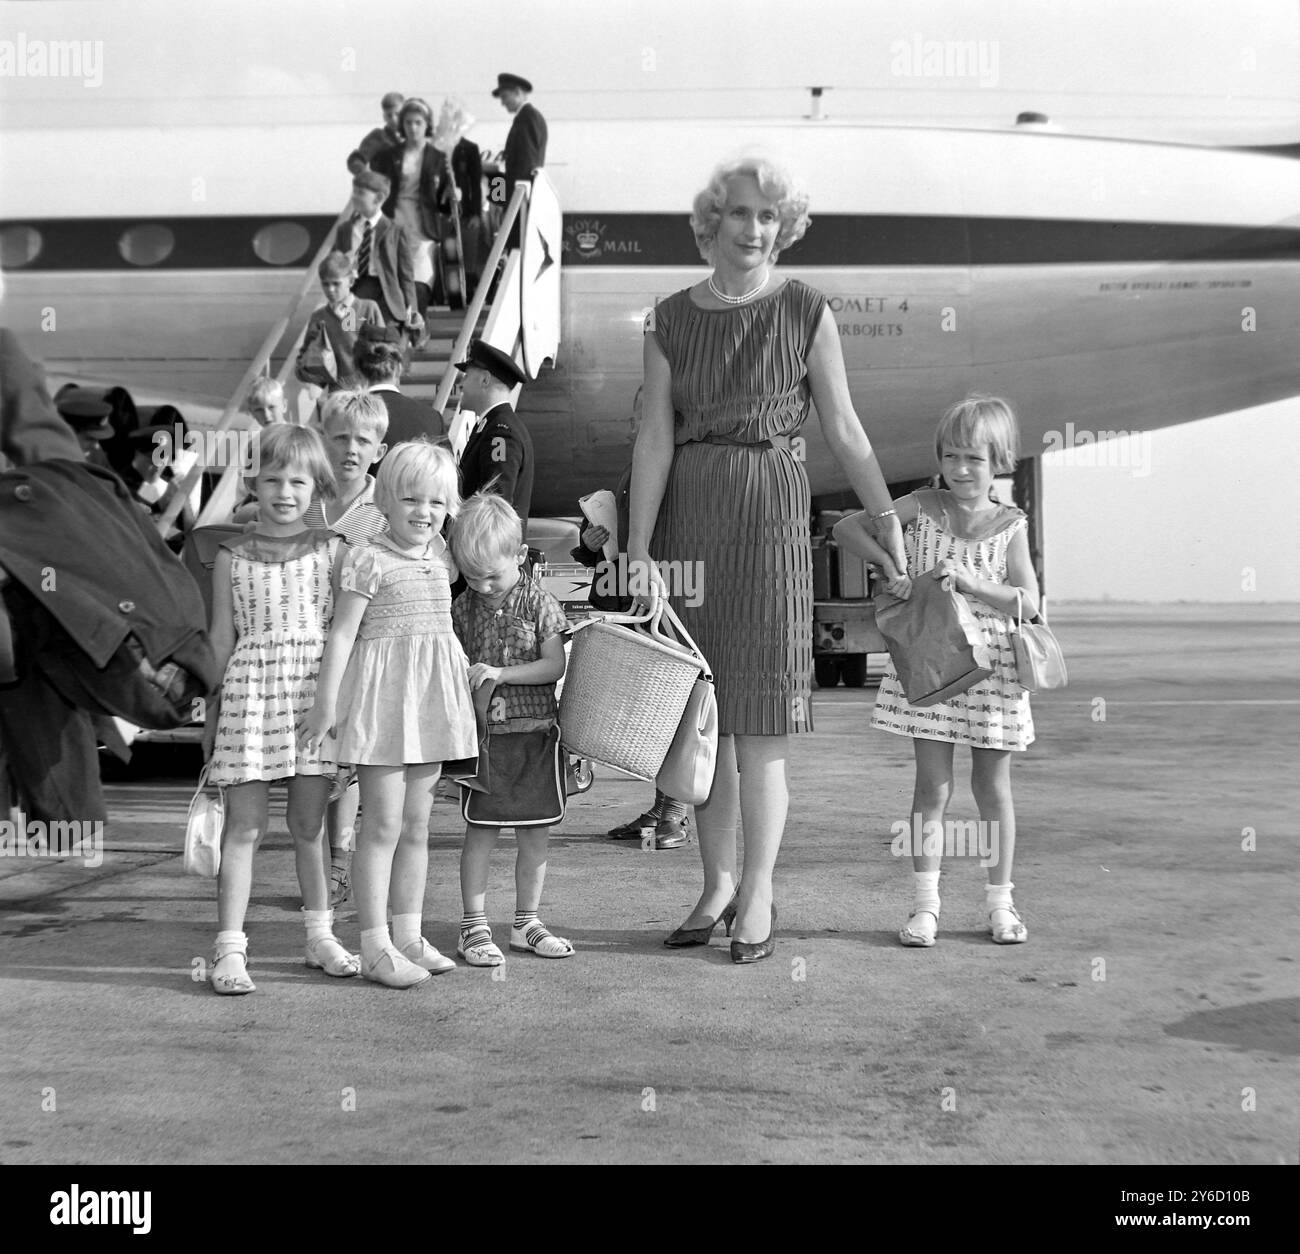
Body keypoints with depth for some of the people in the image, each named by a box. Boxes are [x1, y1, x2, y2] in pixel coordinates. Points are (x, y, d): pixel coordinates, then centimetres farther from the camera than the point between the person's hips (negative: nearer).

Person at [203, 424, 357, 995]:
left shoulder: (331, 551, 6)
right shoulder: (233, 556, 4)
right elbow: (222, 638, 7)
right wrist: (211, 713, 8)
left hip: (316, 691, 1)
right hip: (251, 687, -1)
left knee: (309, 823, 9)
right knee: (244, 824, -2)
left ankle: (320, 936, 22)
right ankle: (230, 949, 1)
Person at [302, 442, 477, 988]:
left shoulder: (438, 560, 12)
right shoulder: (368, 559, -9)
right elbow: (342, 633, -12)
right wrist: (326, 702, -16)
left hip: (429, 698, 7)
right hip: (382, 696, -7)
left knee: (416, 825, 12)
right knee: (383, 824, -5)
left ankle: (408, 936, 20)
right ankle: (375, 946, 0)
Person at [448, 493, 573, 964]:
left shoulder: (539, 603, -2)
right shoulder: (464, 608, 4)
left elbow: (555, 665, -8)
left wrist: (500, 673, -18)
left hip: (535, 731, 0)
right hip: (482, 732, 0)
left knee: (535, 834, 7)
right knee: (480, 832, 0)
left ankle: (526, 922, 21)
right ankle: (473, 926, 10)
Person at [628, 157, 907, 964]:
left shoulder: (805, 312, 1)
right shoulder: (673, 320, 8)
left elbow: (844, 427, 4)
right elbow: (655, 439, 3)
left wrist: (887, 517, 1)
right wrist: (639, 549, -3)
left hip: (770, 505, -3)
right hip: (687, 510, 3)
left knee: (759, 714, -4)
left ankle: (759, 895, 4)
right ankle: (719, 882, 20)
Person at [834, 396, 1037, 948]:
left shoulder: (1010, 525, 1)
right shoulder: (923, 507, 2)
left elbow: (1028, 602, -7)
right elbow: (846, 527, 3)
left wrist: (971, 581, -19)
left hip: (990, 664, 0)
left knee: (992, 786, 8)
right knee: (932, 785, 0)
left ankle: (1000, 902, 19)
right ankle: (925, 902, 7)